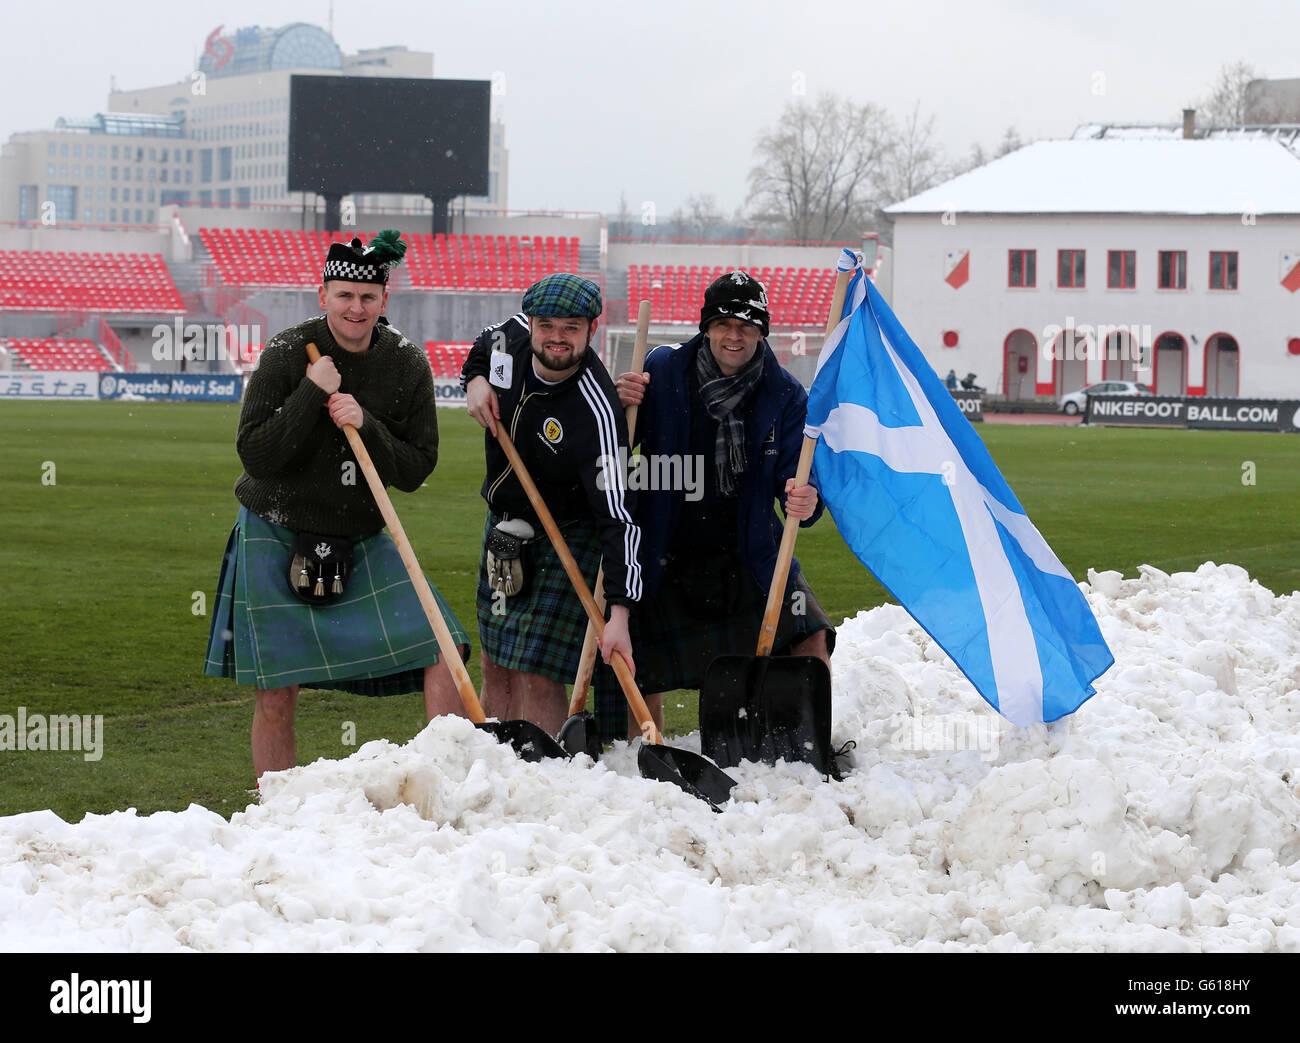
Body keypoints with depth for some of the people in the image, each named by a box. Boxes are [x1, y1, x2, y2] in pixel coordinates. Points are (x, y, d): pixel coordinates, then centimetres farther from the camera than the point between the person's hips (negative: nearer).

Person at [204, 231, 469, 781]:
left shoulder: (407, 364, -4)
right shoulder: (287, 354, -11)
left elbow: (416, 470, -4)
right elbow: (253, 455, -15)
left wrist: (366, 425, -20)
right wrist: (311, 395, -24)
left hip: (362, 539, 3)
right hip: (277, 535, -2)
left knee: (441, 651, -10)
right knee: (275, 695, -1)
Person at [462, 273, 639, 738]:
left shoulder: (596, 414, -32)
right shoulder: (512, 337, -12)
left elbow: (617, 517, -36)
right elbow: (483, 348, 16)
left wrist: (619, 613, -44)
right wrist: (475, 381, -8)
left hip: (567, 536, -7)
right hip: (504, 525, 7)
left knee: (536, 675, -15)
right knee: (496, 667, 15)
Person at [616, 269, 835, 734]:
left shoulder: (784, 396, -5)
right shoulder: (662, 370, -7)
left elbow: (793, 478, -6)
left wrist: (804, 503, -31)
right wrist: (619, 406, -23)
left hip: (751, 554, 1)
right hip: (666, 556, -1)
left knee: (811, 636, -16)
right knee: (643, 680, 1)